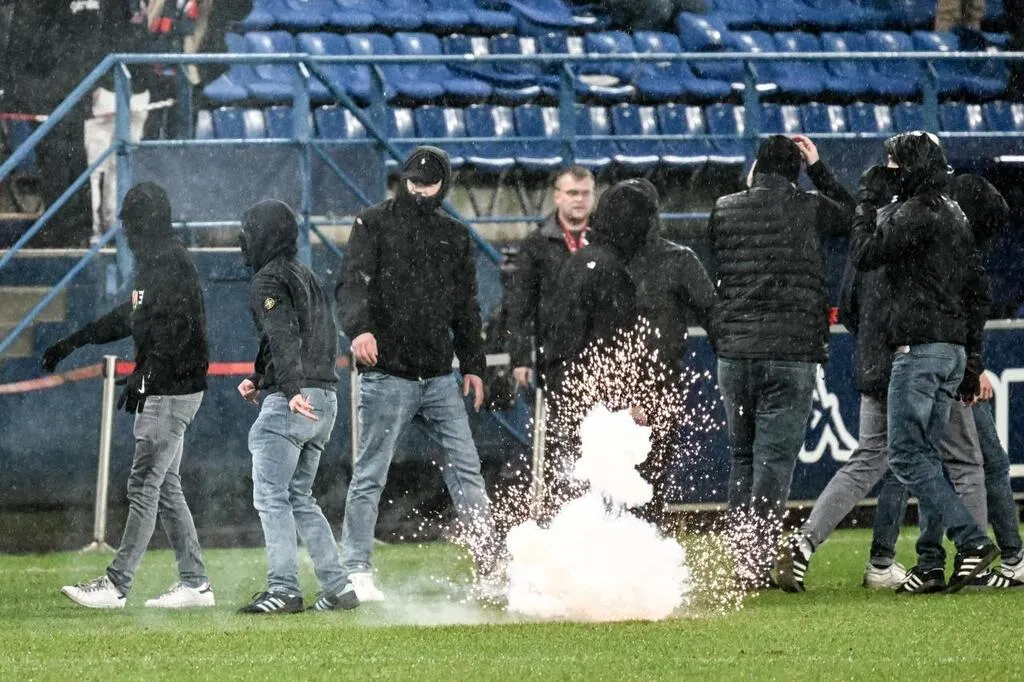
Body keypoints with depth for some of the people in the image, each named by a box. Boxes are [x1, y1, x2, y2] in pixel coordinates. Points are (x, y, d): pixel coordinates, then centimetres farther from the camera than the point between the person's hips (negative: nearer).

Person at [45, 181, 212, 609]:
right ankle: (194, 583, 12)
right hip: (161, 392, 10)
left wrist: (145, 375, -34)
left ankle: (117, 585, -10)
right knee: (165, 487, 11)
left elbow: (176, 328, -26)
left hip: (172, 392, -10)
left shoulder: (172, 262, -15)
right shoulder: (154, 261, 17)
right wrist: (73, 342, 33)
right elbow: (132, 317, 29)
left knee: (145, 485, -10)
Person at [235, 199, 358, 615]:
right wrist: (259, 379, 29)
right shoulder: (307, 278, 23)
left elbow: (284, 338, -20)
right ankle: (338, 588, 9)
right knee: (299, 499, 14)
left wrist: (293, 390, -31)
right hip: (326, 397, 9)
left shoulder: (268, 280, -7)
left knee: (271, 496, -8)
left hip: (290, 403, -9)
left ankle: (283, 589, -15)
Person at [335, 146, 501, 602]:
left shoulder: (455, 236, 15)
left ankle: (490, 569, 2)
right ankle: (355, 573, 2)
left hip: (440, 376, 5)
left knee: (466, 470, 1)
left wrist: (472, 364, 17)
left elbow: (466, 307, 22)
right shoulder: (374, 224, 0)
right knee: (369, 477, -2)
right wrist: (359, 328, -32)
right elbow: (352, 284, -13)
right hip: (387, 375, -4)